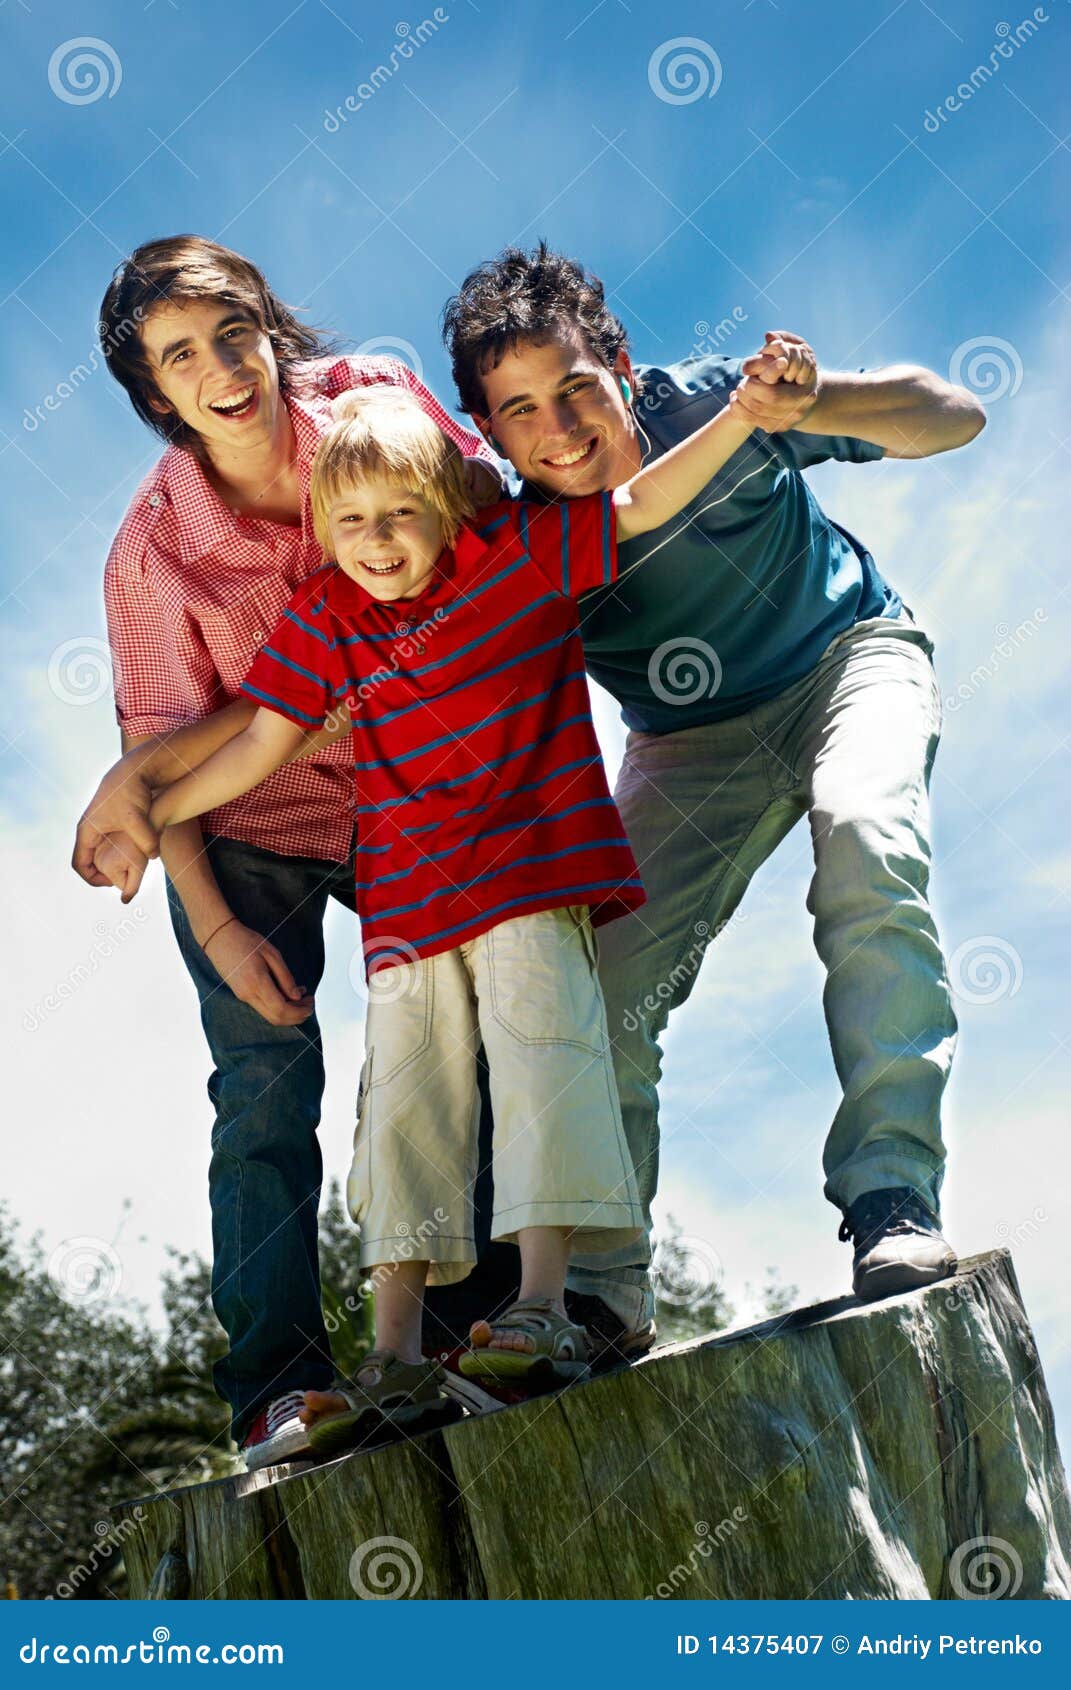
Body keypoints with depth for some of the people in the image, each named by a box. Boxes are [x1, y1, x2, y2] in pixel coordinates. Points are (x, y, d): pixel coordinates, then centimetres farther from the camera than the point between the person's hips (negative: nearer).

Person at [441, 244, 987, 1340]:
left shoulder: (705, 408, -25)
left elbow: (954, 416, -24)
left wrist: (805, 408, -43)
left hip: (846, 658, -2)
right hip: (695, 743, 3)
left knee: (863, 837, -35)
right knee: (606, 975, -13)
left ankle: (892, 1195, -33)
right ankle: (600, 1284, 0)